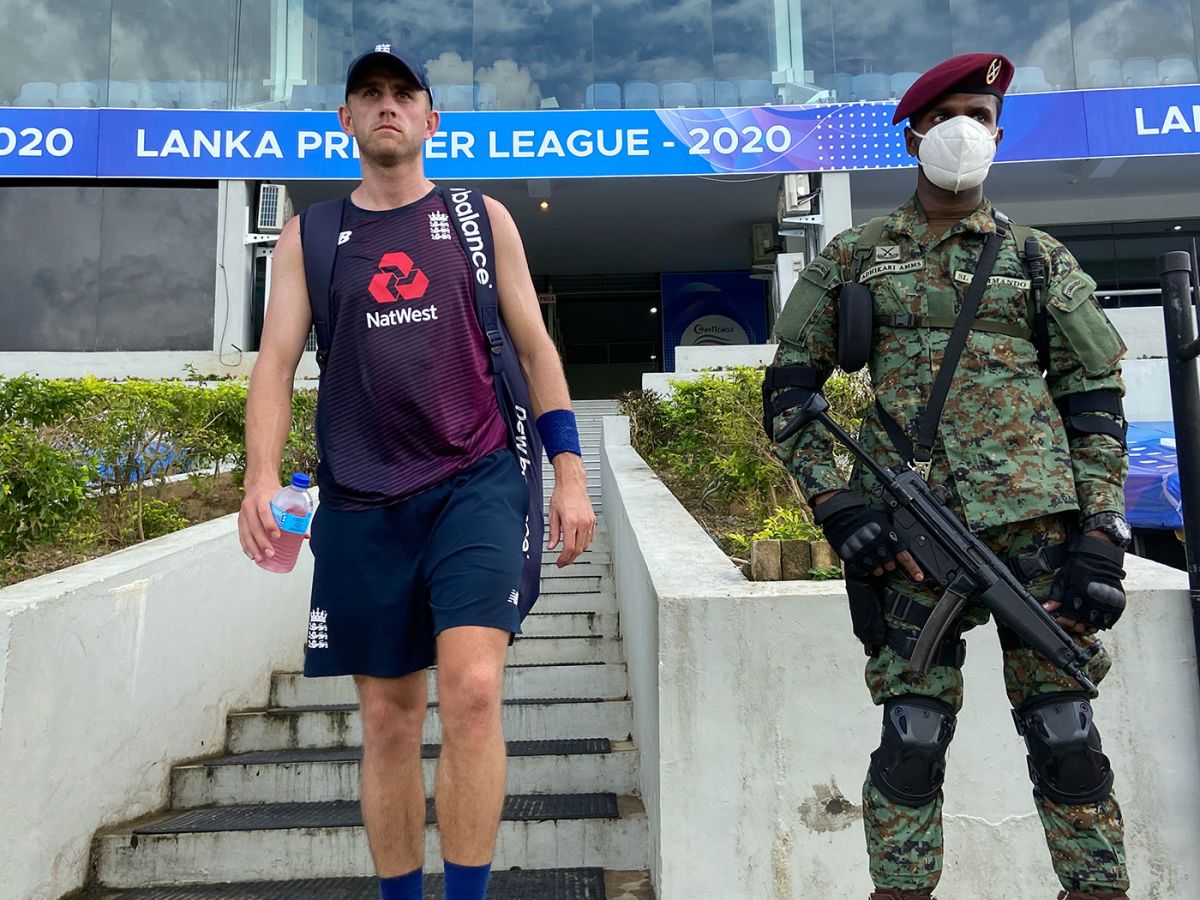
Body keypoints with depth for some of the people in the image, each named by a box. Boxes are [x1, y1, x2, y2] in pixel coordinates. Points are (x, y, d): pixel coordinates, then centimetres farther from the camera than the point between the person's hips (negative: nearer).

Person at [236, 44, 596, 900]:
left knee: (472, 689, -17)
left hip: (476, 483, -1)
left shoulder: (482, 218, 9)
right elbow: (276, 363, 6)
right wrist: (262, 479, -11)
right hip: (361, 504, 2)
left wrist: (570, 473, -1)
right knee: (389, 720, 8)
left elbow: (535, 347, 7)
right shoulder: (310, 236, 12)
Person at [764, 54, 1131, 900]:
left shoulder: (1041, 258, 12)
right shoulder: (854, 256, 9)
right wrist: (838, 502, -6)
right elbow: (789, 388, 6)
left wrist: (1101, 538, -1)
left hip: (1039, 521, 1)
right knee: (912, 736, 2)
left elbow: (1096, 401, 9)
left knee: (1065, 732, 6)